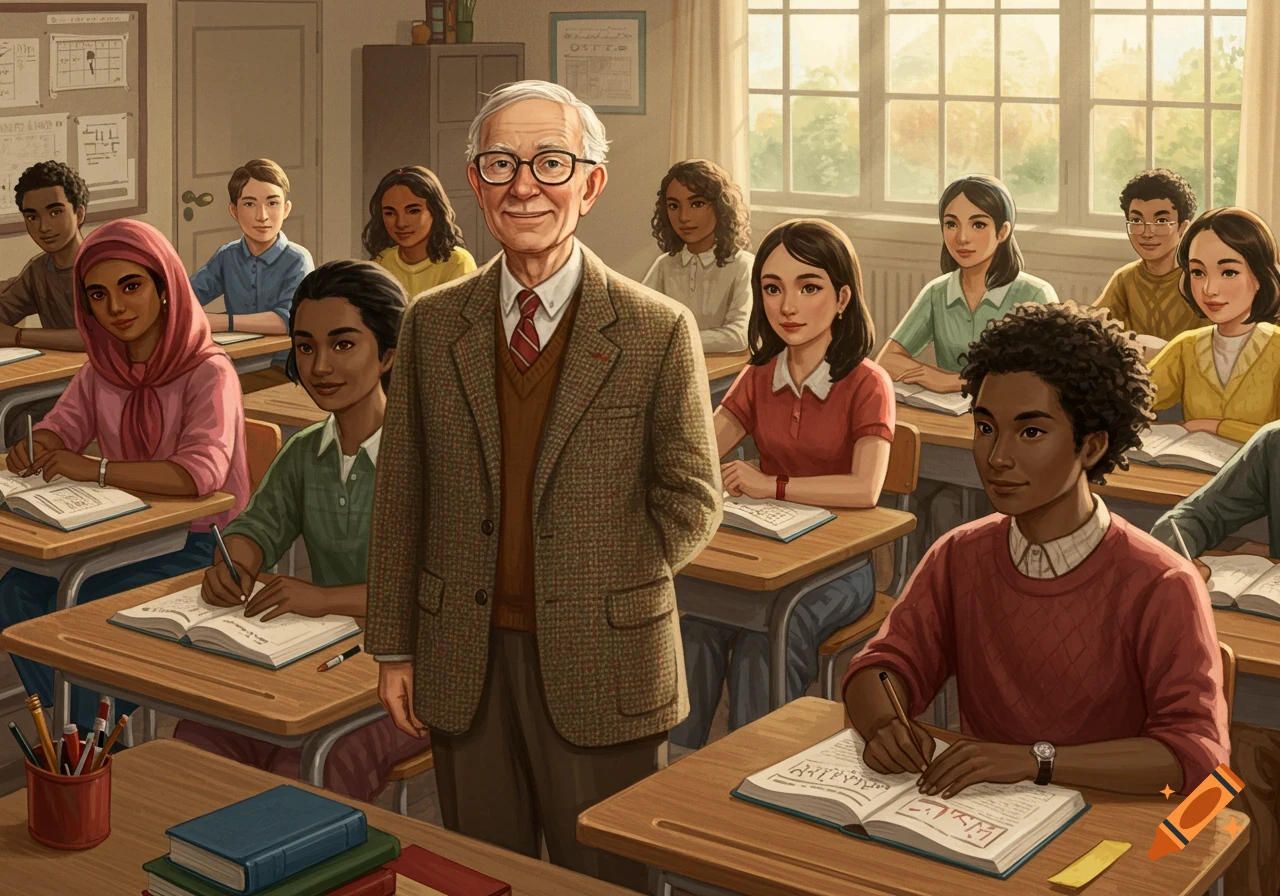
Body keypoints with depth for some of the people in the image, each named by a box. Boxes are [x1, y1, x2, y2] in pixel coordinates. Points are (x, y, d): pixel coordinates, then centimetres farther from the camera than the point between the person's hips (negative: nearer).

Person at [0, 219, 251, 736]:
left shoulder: (208, 372, -17)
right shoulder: (101, 370, 6)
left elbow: (202, 472, -30)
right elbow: (60, 429, 15)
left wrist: (96, 470, -34)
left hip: (196, 544, -7)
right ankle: (75, 730, 5)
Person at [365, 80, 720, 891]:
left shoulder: (658, 332, -7)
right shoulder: (433, 325, 3)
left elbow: (692, 500, -2)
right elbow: (401, 493, 6)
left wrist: (604, 595, -7)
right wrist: (394, 645, 6)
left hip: (601, 669, -2)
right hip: (465, 664, 3)